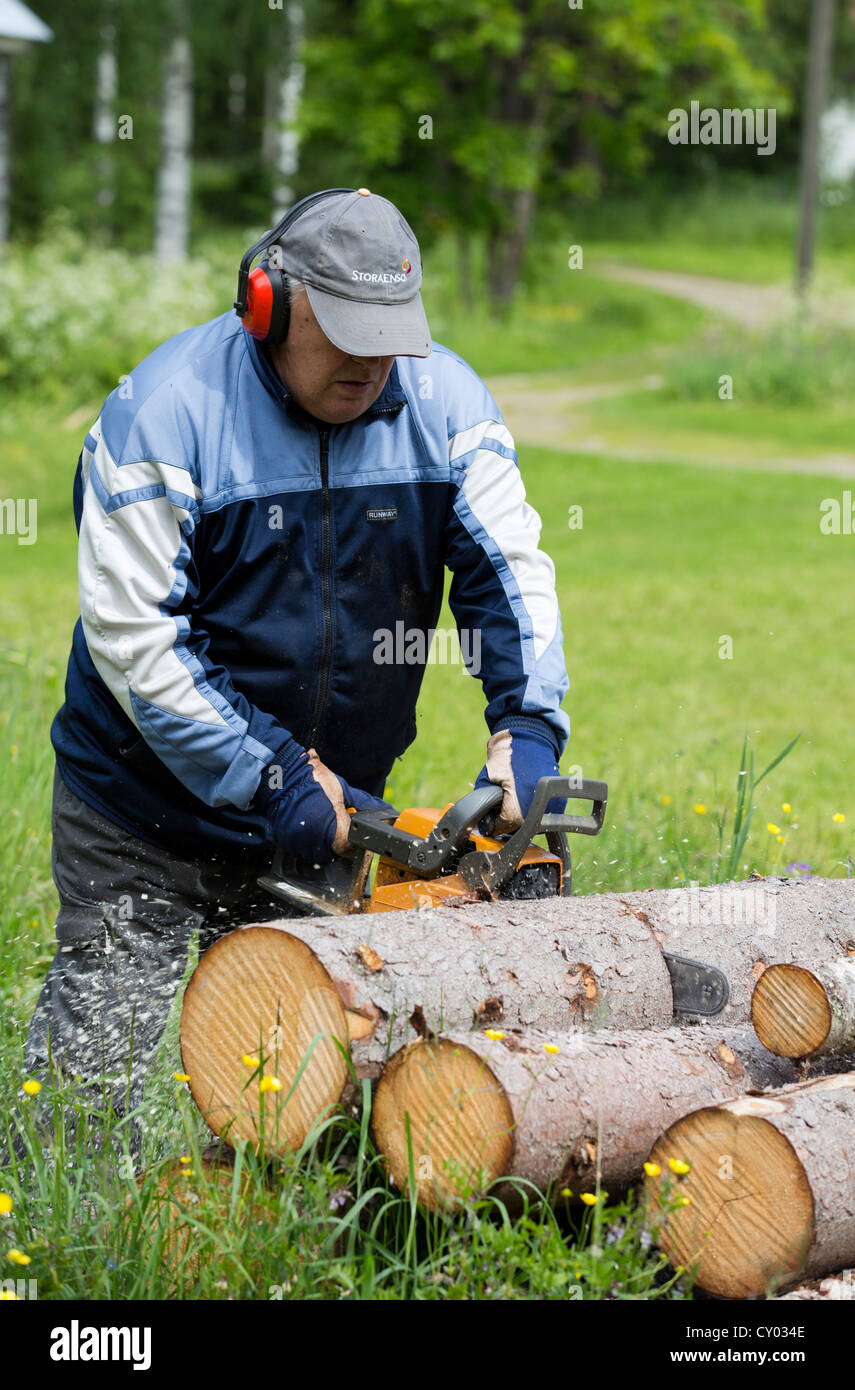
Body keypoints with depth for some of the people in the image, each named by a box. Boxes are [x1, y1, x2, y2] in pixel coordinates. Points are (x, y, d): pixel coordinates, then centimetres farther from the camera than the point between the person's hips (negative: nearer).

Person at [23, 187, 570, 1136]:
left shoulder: (444, 400, -5)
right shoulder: (164, 414, -19)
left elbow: (509, 567, -4)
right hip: (149, 817, -4)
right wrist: (268, 782, -21)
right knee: (96, 1058, 0)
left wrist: (528, 728, -21)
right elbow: (133, 639, -19)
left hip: (324, 810, 4)